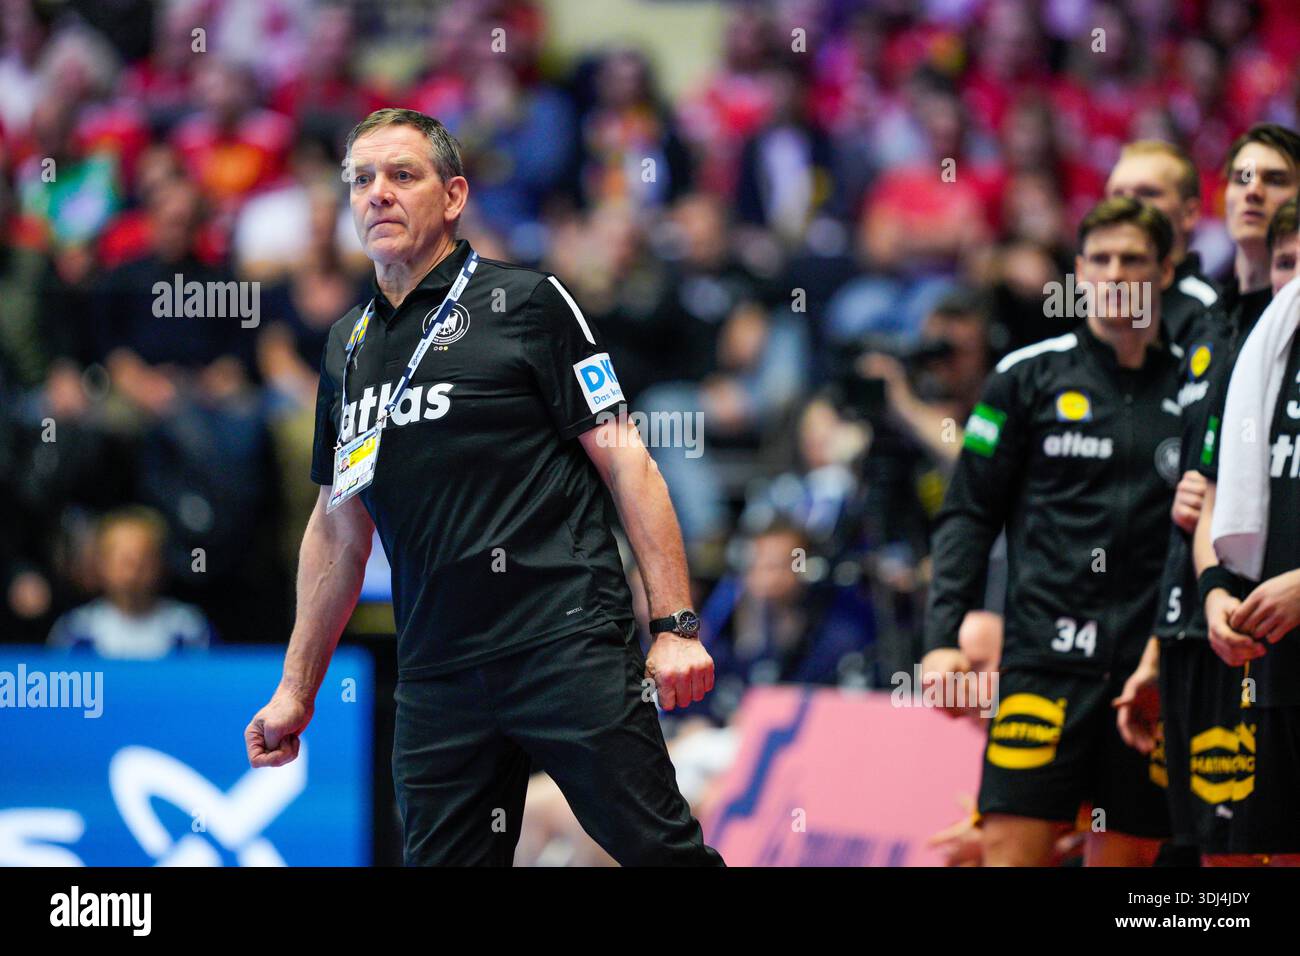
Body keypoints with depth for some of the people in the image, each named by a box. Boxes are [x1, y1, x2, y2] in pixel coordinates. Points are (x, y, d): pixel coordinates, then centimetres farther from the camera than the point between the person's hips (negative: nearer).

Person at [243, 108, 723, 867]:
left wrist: (676, 625, -12)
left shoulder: (527, 303, -1)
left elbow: (625, 462, -4)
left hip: (571, 652, -5)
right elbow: (338, 528, 23)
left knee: (661, 849, -10)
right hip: (436, 681, 5)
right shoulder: (347, 347, 16)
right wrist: (297, 690, 20)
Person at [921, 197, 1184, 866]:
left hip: (1153, 664, 2)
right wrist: (943, 638, -3)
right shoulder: (1028, 376, 6)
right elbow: (968, 515, 6)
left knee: (1126, 853, 3)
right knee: (1012, 848, -10)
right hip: (1045, 655, -2)